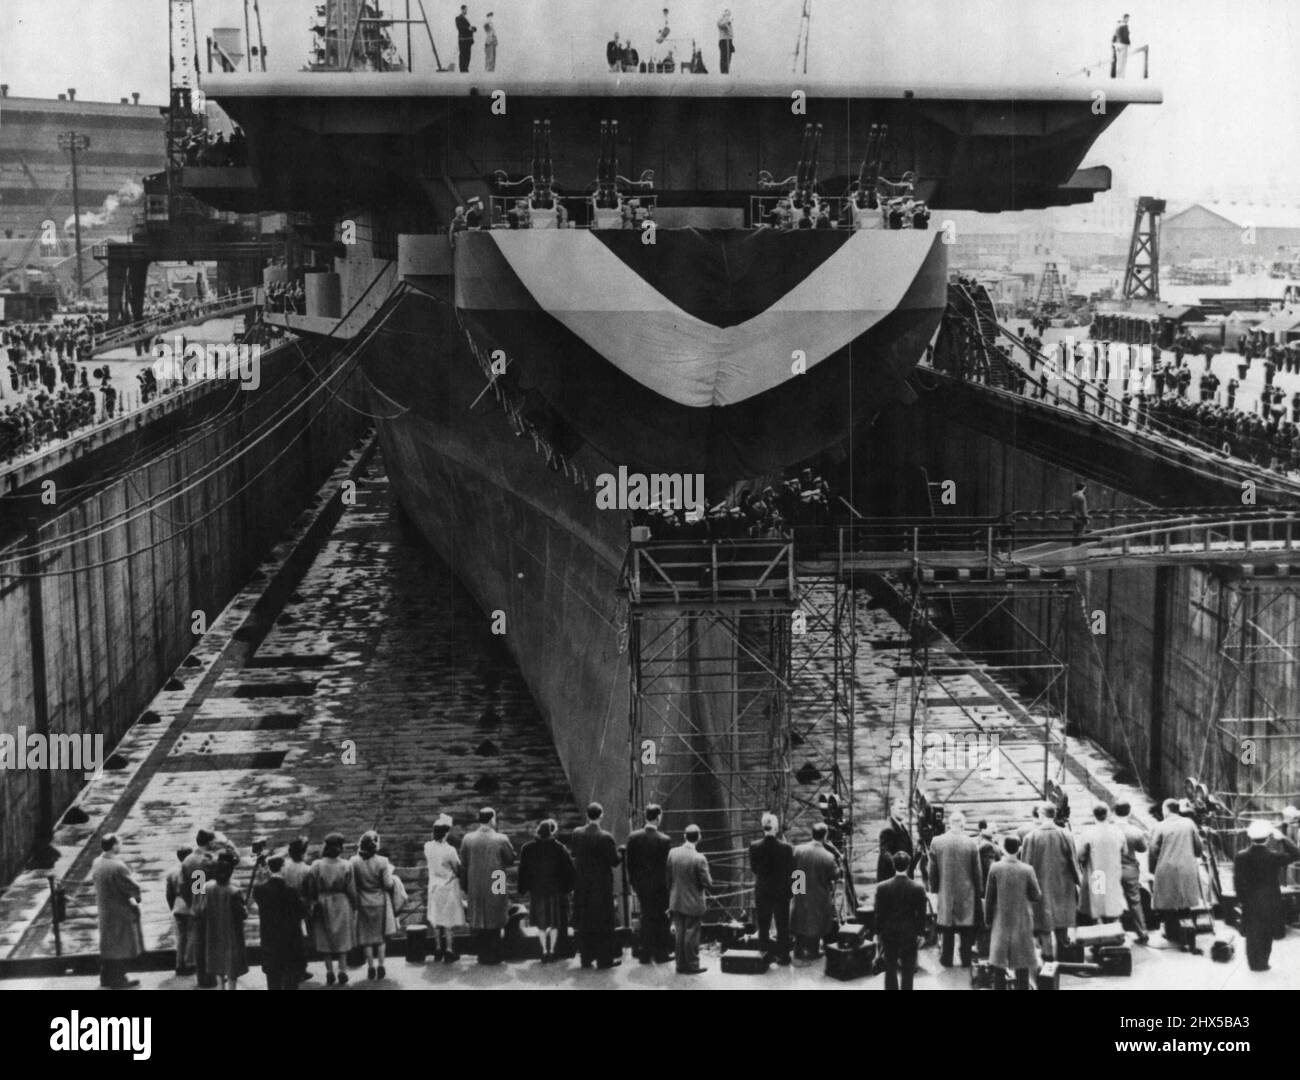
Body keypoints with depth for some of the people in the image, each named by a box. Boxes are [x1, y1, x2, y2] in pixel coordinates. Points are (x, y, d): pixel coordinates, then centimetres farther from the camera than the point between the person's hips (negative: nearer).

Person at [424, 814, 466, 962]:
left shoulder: (428, 847, -8)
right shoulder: (449, 850, -23)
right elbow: (458, 869, -13)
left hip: (434, 887, 5)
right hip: (449, 888, -5)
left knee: (436, 919, 16)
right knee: (449, 921, 4)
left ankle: (438, 950, 23)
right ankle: (448, 951, 5)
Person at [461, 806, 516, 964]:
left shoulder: (467, 840, -4)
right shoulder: (501, 839, -12)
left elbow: (463, 866, 2)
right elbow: (511, 860, -1)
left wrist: (466, 887, 11)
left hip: (475, 888, 2)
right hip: (495, 887, -2)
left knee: (478, 921, 12)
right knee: (494, 922, 8)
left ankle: (482, 955, 16)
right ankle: (493, 956, 10)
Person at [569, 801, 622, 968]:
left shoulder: (577, 834, -5)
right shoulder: (606, 837, -19)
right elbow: (614, 861, -14)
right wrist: (620, 852, 5)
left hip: (582, 884, 4)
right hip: (602, 884, -4)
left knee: (584, 923, 13)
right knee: (603, 922, 6)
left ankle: (586, 958, 18)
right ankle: (604, 959, 9)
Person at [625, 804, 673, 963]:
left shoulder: (633, 837, -5)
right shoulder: (664, 840, -16)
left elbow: (630, 863, 1)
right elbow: (668, 866, -10)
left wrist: (633, 882, 12)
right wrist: (670, 887, 1)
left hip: (641, 884, 4)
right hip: (659, 885, -4)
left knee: (646, 917, 14)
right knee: (660, 919, 9)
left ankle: (645, 953, 15)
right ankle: (660, 953, 13)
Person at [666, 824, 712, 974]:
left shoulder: (672, 853, -6)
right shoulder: (699, 859, -21)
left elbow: (668, 877, 3)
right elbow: (707, 883, -17)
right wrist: (708, 881, 6)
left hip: (676, 902, 5)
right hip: (693, 904, -5)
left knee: (679, 934, 14)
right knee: (692, 935, 6)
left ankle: (681, 965, 22)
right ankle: (692, 965, 14)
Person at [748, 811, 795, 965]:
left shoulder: (754, 847, -14)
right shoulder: (786, 848, -18)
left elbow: (753, 868, -1)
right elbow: (791, 871, -8)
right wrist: (790, 888, 8)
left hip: (762, 892, 1)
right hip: (782, 892, -1)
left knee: (763, 926, 13)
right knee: (782, 927, 12)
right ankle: (783, 956, 18)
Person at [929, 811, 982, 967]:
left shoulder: (936, 842, -7)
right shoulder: (971, 844, -10)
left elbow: (932, 871, 0)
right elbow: (977, 872, -3)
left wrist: (933, 888, 13)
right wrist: (979, 891, 9)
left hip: (945, 892, 1)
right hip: (966, 893, -1)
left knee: (947, 931, 11)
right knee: (966, 931, 9)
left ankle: (947, 958, 17)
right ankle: (966, 959, 14)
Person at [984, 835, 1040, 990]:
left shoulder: (995, 868, -9)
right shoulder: (1027, 870, -12)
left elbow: (989, 897, -3)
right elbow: (1036, 896, -5)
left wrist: (988, 919, 8)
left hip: (1001, 922, 1)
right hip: (1022, 923, -1)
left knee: (999, 965, 8)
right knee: (1022, 966, 7)